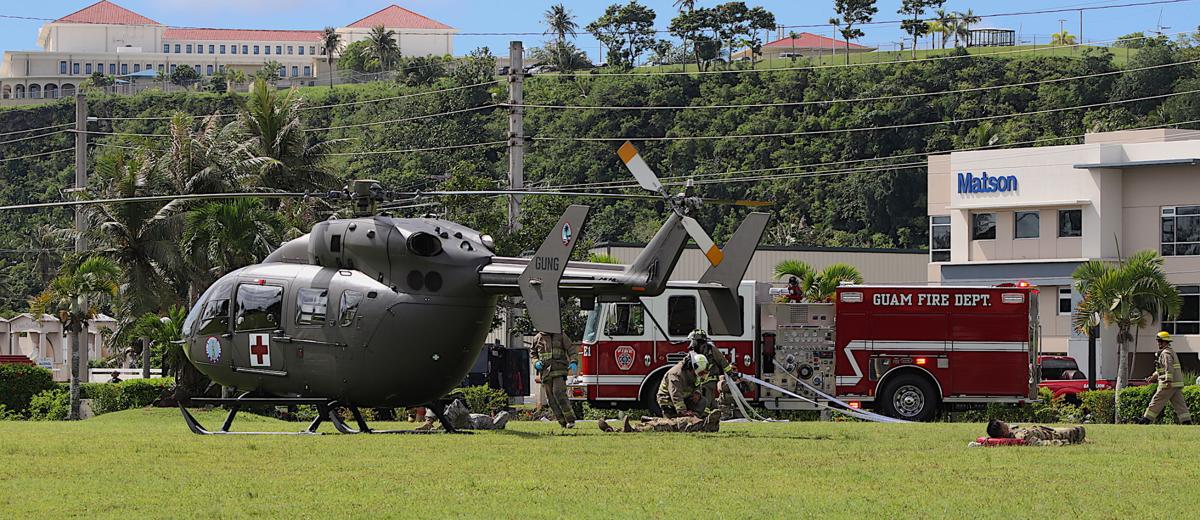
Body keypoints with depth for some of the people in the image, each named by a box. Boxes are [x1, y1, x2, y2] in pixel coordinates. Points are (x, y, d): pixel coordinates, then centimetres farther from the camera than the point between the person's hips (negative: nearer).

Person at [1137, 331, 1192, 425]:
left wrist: (1168, 381, -32)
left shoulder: (1166, 353, -11)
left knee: (1156, 402, -1)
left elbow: (1169, 367, -24)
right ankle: (1187, 422, -3)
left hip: (1168, 385, -10)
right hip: (1177, 384, 10)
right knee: (1179, 404, 4)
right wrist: (1153, 376, 34)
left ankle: (1146, 419, 5)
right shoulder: (1171, 351, 23)